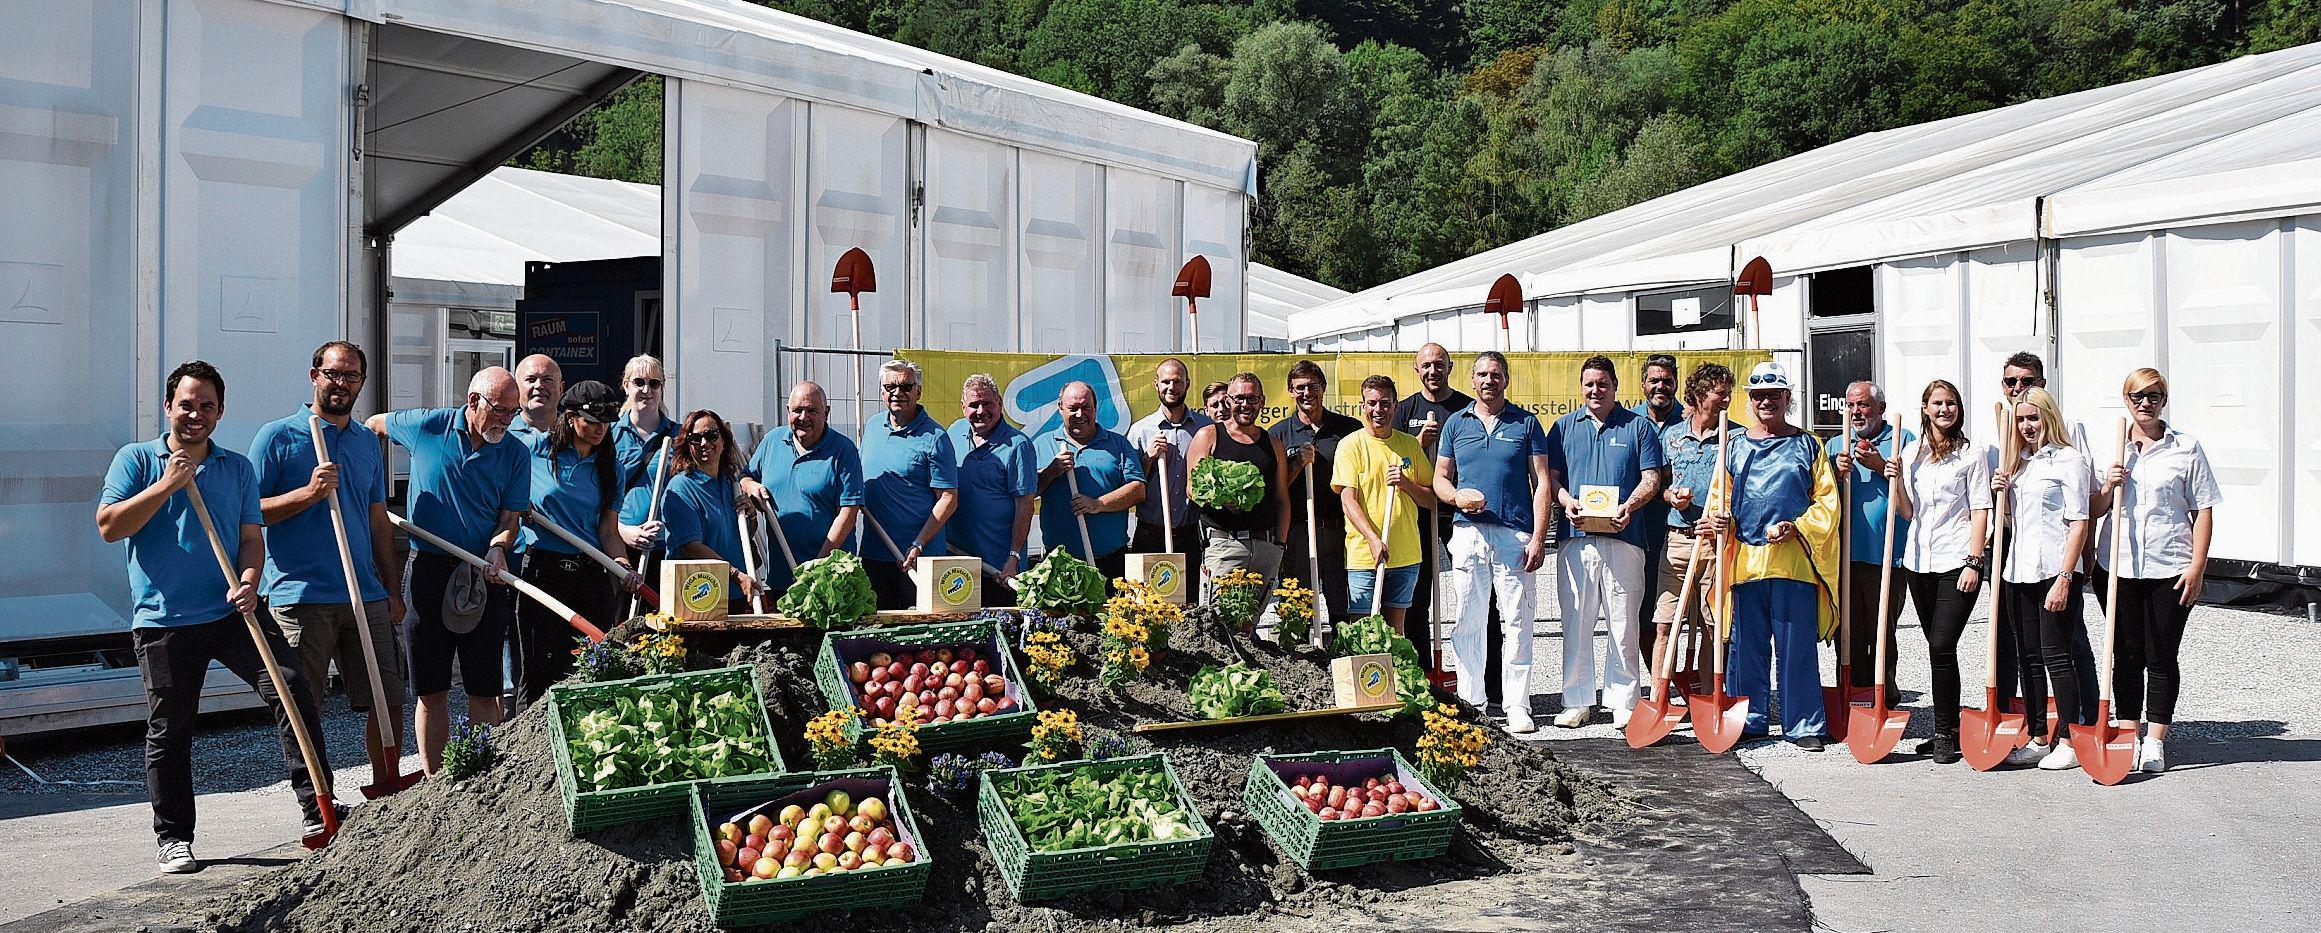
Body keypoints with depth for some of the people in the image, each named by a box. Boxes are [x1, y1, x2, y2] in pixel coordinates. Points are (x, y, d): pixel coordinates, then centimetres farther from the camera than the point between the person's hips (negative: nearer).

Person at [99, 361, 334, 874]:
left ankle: (317, 812, -9)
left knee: (295, 692, -13)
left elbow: (252, 536, 9)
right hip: (164, 620, -2)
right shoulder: (137, 460, 5)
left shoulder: (238, 467, 13)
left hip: (232, 614, 2)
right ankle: (172, 839, 20)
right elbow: (109, 526, -6)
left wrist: (248, 581, -10)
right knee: (169, 733, 5)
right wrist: (166, 486, -14)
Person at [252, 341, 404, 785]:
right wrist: (309, 493, -18)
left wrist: (393, 590, 16)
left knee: (389, 702, 6)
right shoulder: (278, 436, -1)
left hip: (366, 596, 5)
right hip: (300, 596, -5)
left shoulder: (368, 442, 16)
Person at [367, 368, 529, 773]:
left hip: (484, 577, 0)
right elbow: (373, 424, 20)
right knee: (431, 691, 5)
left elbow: (510, 518, 3)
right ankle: (435, 782, 14)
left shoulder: (515, 454, 3)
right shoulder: (426, 426, 1)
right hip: (428, 571, 0)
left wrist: (498, 547, -17)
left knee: (485, 691, 2)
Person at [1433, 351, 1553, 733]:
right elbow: (1440, 478, 15)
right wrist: (1458, 497, -9)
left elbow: (1541, 483, 4)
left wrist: (1538, 538, -6)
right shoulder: (1456, 423, 13)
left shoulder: (1526, 423, 7)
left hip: (1515, 535, -2)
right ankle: (1470, 702, 12)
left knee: (1517, 622, -2)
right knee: (1468, 622, 3)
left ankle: (1517, 706, 4)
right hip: (1468, 533, 2)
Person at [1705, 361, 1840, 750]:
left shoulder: (1807, 445, 8)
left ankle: (1805, 725, 7)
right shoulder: (1735, 447, 15)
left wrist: (1796, 527, -12)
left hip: (1794, 559, -3)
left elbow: (1827, 500, 4)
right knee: (1746, 645, 7)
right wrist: (1716, 520, -7)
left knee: (1797, 646, -1)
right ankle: (1750, 719, 17)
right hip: (1745, 560, 3)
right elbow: (1719, 498, 16)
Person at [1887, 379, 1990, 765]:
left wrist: (1973, 562, -11)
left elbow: (1980, 511, -4)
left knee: (1941, 647, -11)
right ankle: (1949, 729, 18)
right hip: (1918, 561, 5)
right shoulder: (1911, 452, 13)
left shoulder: (1973, 453, 0)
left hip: (1956, 562, -5)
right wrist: (1895, 482, -4)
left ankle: (1945, 733, -3)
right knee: (1938, 648, 10)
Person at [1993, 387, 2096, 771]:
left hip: (2054, 570, -7)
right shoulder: (2019, 462, 16)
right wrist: (2000, 493, 2)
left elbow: (2078, 523, -11)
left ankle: (2069, 741, 3)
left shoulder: (2069, 459, -6)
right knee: (2028, 658, 10)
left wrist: (2064, 578, -17)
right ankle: (2037, 739, 17)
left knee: (2055, 655, -5)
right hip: (2019, 571, 7)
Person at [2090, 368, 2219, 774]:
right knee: (2127, 656, 8)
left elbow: (2203, 511, 1)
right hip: (2118, 568, 2)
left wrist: (2197, 565, -7)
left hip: (2171, 569, -2)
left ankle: (2155, 741, 12)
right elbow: (2094, 511, 13)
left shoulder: (2186, 448, 1)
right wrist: (2107, 488, -8)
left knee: (2161, 657, 3)